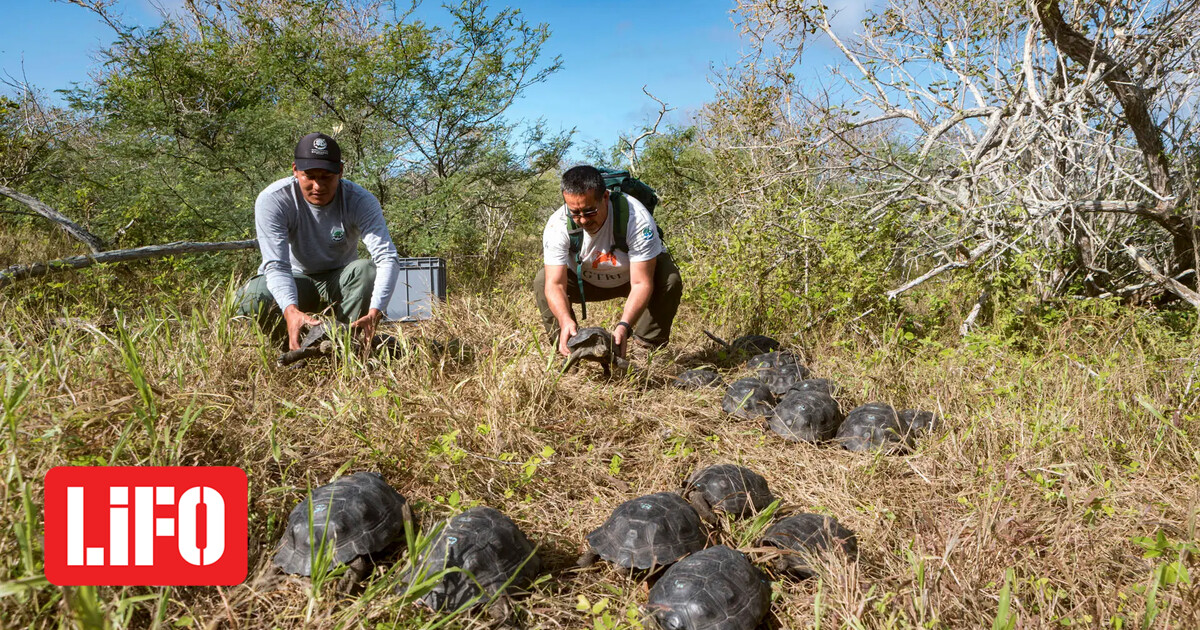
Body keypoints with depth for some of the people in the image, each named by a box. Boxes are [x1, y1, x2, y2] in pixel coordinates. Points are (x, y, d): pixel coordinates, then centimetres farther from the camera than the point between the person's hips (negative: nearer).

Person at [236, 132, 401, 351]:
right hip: (294, 280, 0)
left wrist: (375, 313, -50)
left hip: (339, 280, 0)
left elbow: (388, 258, -33)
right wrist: (291, 310, -52)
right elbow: (276, 265, -31)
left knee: (366, 269, -32)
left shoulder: (360, 201, -22)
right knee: (251, 299, -31)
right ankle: (295, 349, -4)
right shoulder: (272, 200, -23)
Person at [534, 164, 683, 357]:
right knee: (542, 281, -23)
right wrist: (565, 320, -52)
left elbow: (641, 283, -36)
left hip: (632, 276, -2)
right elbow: (555, 284, -32)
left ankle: (647, 349, -15)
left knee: (670, 279, -31)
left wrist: (624, 326, -51)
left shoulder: (636, 217, -36)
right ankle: (567, 350, -11)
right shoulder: (557, 225, -29)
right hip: (585, 280, 2)